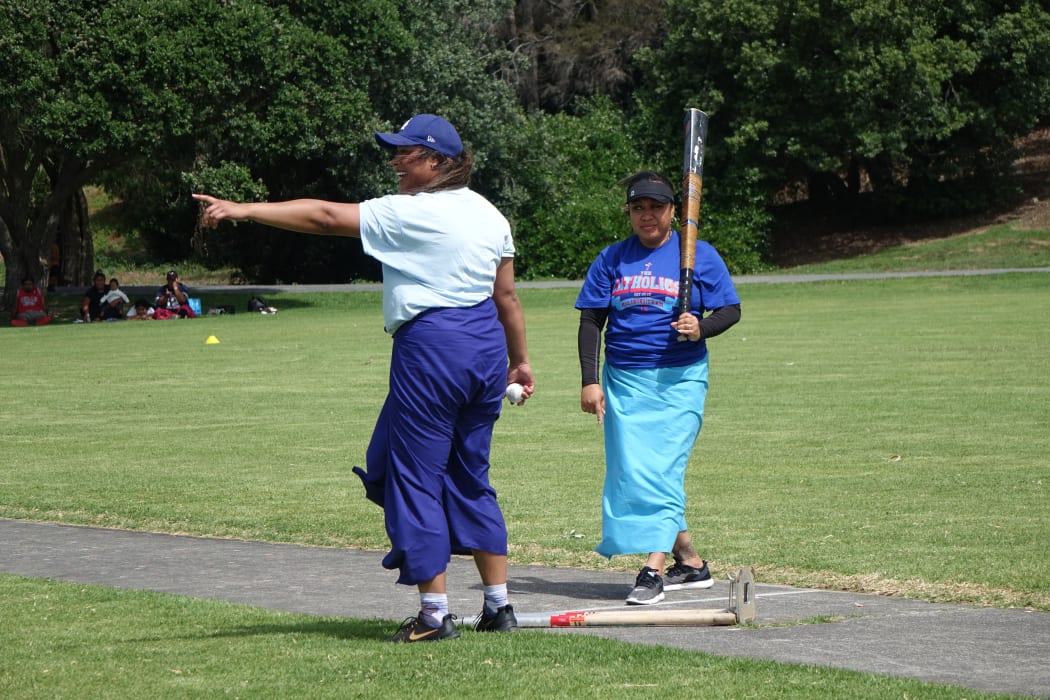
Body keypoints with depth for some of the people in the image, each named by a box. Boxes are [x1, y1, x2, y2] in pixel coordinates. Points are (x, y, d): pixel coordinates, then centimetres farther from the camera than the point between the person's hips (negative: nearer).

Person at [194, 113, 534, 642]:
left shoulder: (408, 213, -10)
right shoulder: (487, 213, 12)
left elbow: (323, 217, -13)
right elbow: (506, 296, 16)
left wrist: (240, 211, -12)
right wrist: (519, 360, 26)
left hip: (431, 345, -8)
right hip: (487, 343, 8)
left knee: (415, 478, 1)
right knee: (470, 476, 16)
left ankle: (435, 613, 1)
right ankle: (498, 605, 15)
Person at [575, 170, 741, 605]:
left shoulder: (700, 255, 3)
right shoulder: (612, 259, 10)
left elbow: (731, 310, 3)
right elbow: (591, 321, 9)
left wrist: (701, 329, -18)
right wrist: (590, 380, 0)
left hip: (679, 379, -4)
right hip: (623, 381, 4)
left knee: (661, 470, -14)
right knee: (632, 472, 0)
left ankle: (653, 570, -18)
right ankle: (690, 562, 12)